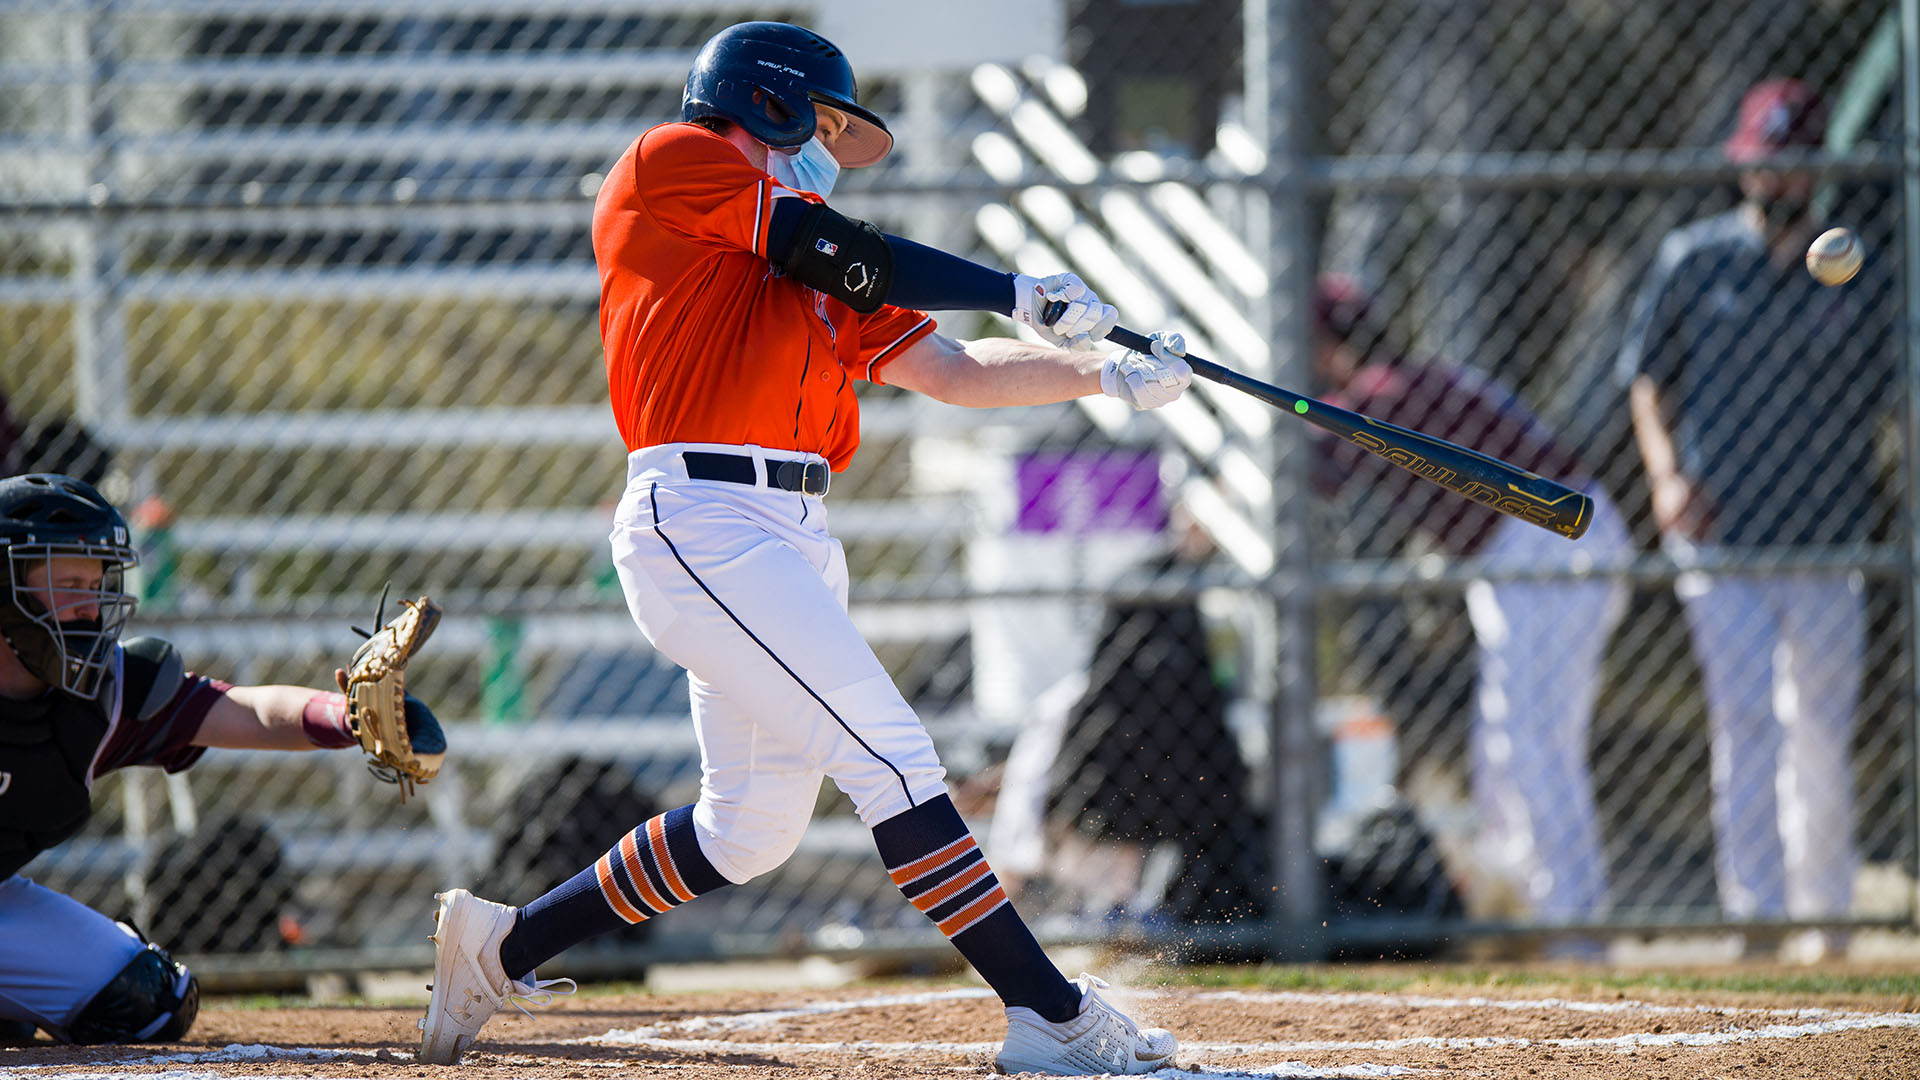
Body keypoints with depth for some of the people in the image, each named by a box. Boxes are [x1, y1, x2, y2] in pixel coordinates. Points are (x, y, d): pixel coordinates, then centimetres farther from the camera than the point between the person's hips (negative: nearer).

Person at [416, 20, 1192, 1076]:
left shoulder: (810, 273, 24)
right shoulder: (672, 161, 2)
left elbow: (957, 373, 19)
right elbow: (847, 257, -6)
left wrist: (1110, 375, 8)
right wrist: (1020, 295, 0)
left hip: (793, 541, 9)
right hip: (701, 517, -9)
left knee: (750, 827, 13)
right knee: (892, 759, -14)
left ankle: (502, 946, 27)